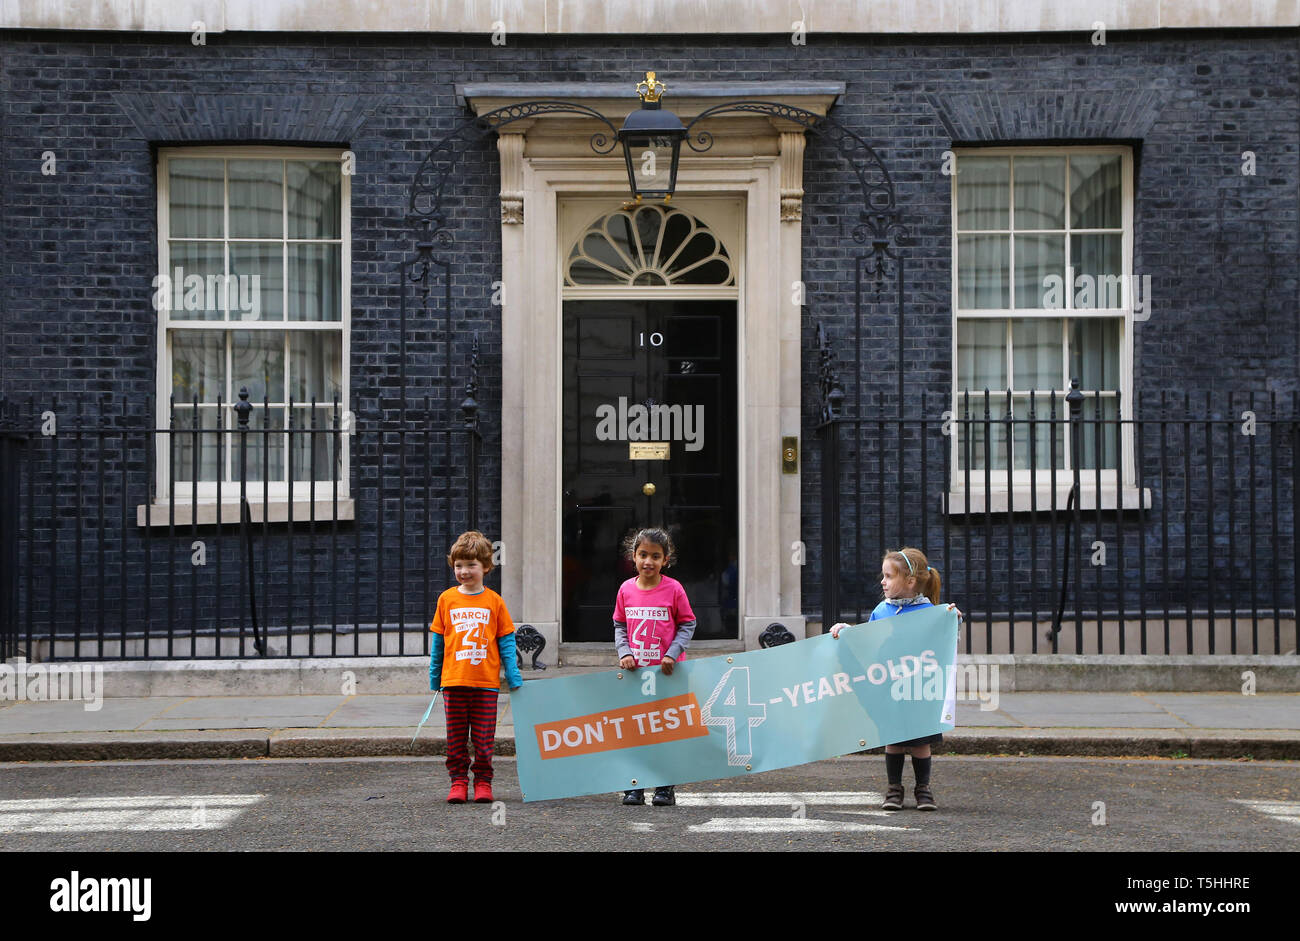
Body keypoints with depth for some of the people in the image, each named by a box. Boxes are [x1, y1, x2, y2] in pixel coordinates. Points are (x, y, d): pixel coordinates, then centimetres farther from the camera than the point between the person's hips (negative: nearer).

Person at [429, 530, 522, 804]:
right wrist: (434, 678, 12)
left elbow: (506, 642, 5)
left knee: (484, 738, 3)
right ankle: (458, 782, 14)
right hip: (453, 681, 1)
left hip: (486, 682, -1)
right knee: (456, 737, 5)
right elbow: (438, 642, 11)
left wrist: (514, 679, 1)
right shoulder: (447, 599, 4)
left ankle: (483, 782, 14)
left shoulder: (494, 601, 2)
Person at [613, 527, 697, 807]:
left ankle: (665, 787, 11)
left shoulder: (673, 589, -6)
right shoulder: (626, 589, 2)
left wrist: (672, 653, -12)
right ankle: (634, 786, 13)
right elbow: (620, 626, 12)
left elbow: (688, 625, 0)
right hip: (634, 672, 3)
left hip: (666, 671, -3)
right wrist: (624, 653, -4)